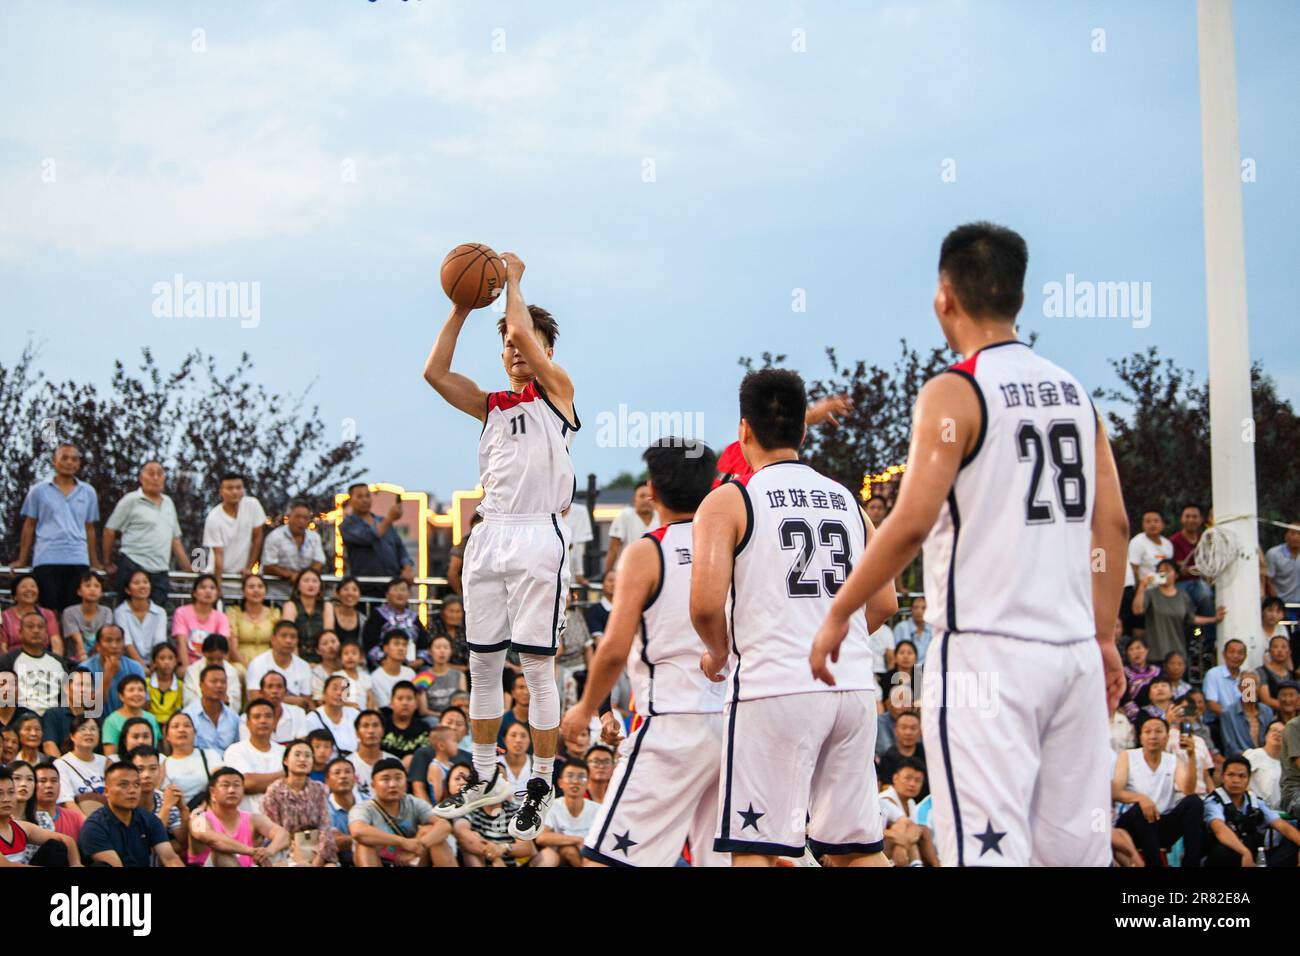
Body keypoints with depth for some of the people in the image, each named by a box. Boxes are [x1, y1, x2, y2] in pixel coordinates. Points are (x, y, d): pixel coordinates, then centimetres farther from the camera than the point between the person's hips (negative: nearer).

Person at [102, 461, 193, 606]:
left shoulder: (168, 502, 20)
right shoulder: (131, 500, 1)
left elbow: (175, 538, 23)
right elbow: (110, 531, 2)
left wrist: (188, 567, 19)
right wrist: (108, 563, 3)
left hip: (160, 573, 5)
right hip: (134, 570, -5)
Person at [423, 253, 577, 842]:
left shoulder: (557, 391, 4)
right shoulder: (491, 406, 17)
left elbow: (529, 339, -12)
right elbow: (435, 372, 5)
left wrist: (513, 280, 2)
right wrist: (463, 305, 3)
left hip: (538, 536, -6)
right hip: (489, 535, 6)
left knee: (537, 666, -5)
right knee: (482, 665, 9)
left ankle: (541, 786, 1)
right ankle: (485, 778, 20)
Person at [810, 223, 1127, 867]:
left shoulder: (954, 393, -8)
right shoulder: (1072, 391, 13)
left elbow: (912, 523, -15)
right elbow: (1112, 524, 12)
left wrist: (838, 615, -6)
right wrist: (1105, 637, 18)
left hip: (987, 649, -7)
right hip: (1073, 649, 7)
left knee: (989, 847, -10)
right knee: (1077, 846, 9)